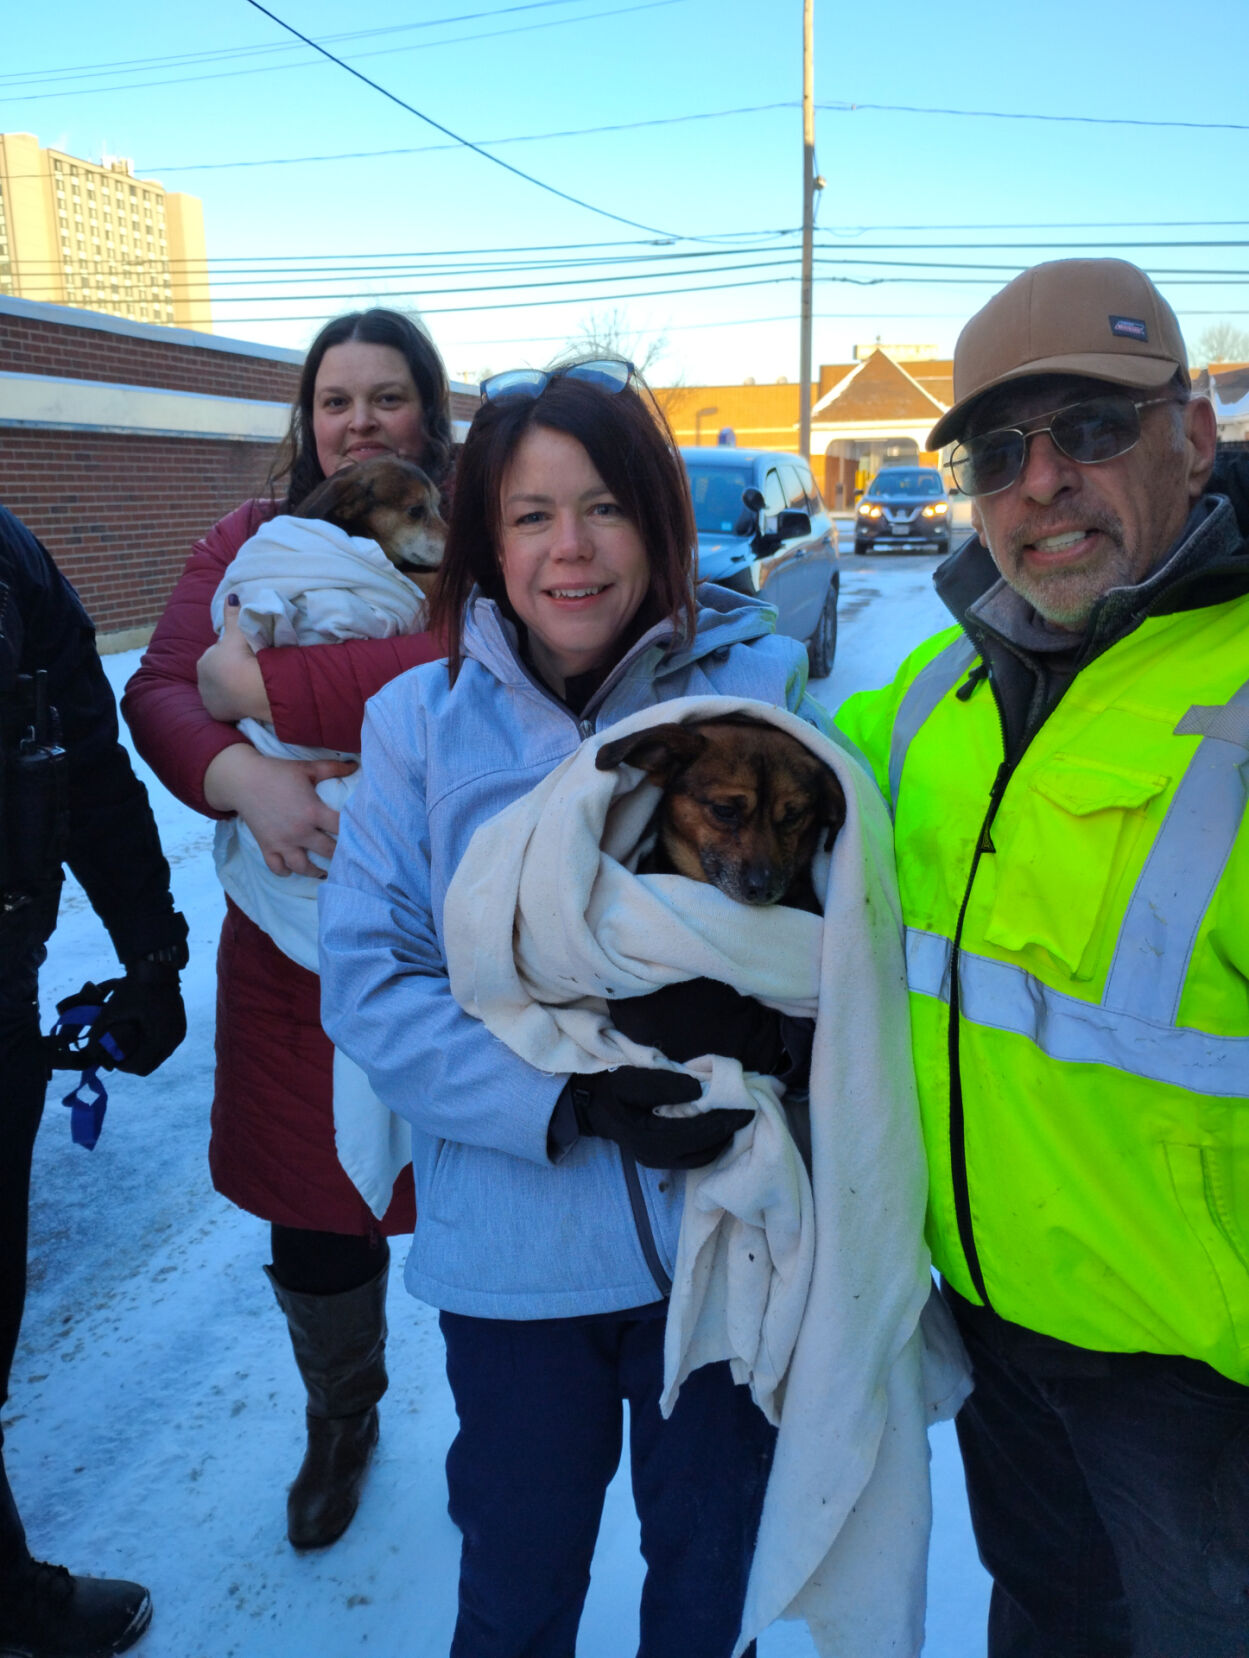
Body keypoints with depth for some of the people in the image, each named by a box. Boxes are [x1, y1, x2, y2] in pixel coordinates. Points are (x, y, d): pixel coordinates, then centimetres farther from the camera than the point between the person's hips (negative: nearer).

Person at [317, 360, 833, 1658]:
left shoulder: (764, 689, -6)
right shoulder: (422, 721, -5)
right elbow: (370, 982, -9)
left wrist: (754, 1046, -22)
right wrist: (570, 1097, -21)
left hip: (728, 1225, 1)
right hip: (511, 1245, 0)